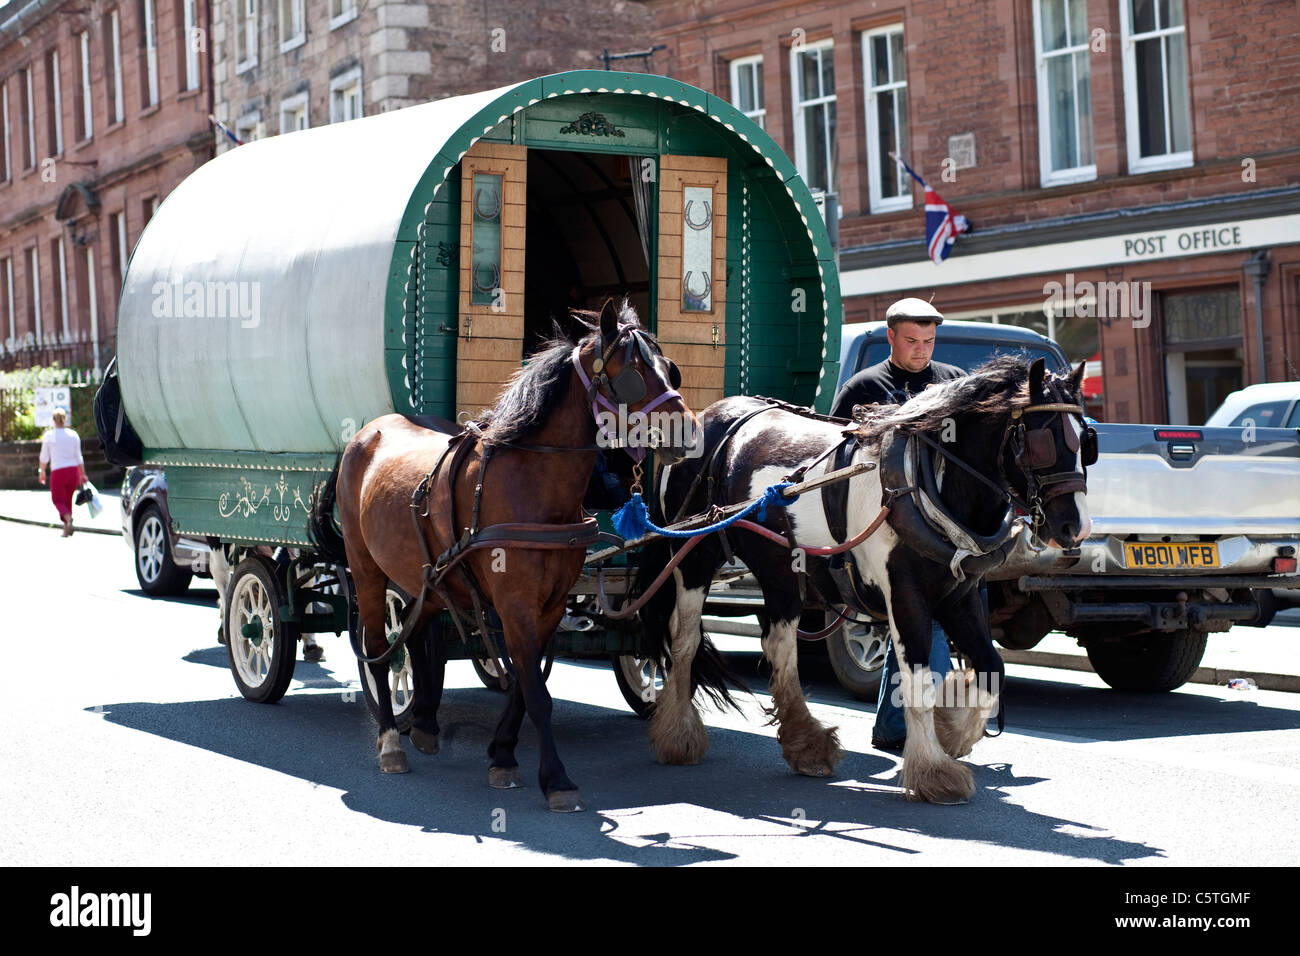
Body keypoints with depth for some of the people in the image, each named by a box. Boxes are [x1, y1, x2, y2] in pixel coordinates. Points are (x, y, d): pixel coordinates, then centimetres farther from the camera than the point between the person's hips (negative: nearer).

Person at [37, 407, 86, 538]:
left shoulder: (48, 436, -3)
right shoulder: (73, 435, 3)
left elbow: (44, 457, 3)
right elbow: (79, 457, 5)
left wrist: (41, 471, 18)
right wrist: (83, 474, 10)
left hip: (57, 471, -3)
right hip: (73, 470, 3)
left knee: (58, 500, 7)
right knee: (68, 499, 17)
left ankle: (68, 518, -24)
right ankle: (66, 529, 17)